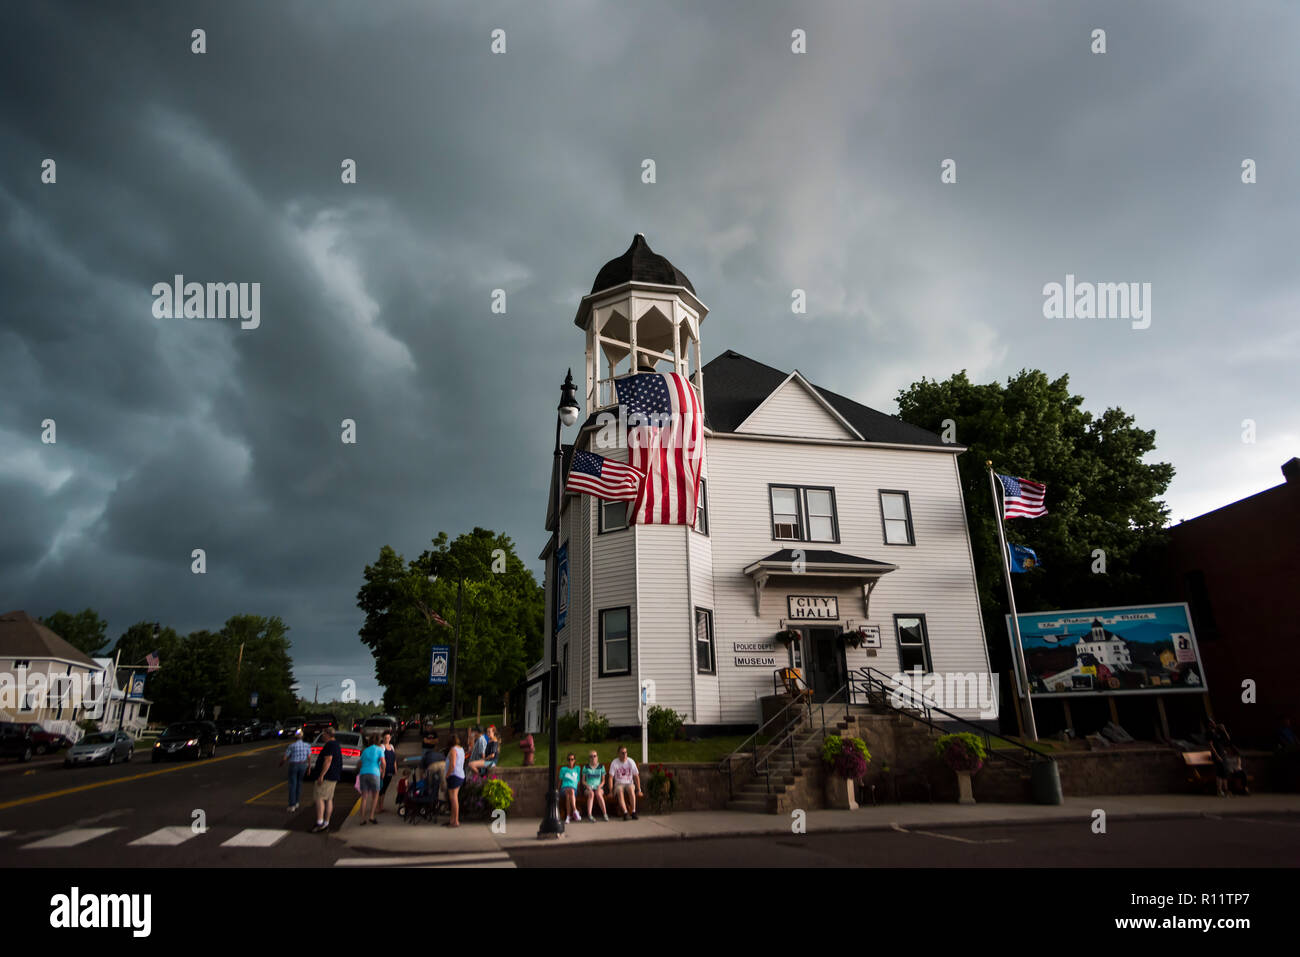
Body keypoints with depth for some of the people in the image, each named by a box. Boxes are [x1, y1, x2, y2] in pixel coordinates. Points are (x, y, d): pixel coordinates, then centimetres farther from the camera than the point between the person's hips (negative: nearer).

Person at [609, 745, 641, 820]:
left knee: (631, 789, -33)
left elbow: (636, 776, -2)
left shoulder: (631, 762, -5)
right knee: (620, 791, -34)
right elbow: (611, 777, -11)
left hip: (629, 783, 1)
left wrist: (638, 790, -8)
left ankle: (633, 812, -30)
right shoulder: (614, 763, -8)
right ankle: (625, 813, -38)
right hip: (619, 784, -1)